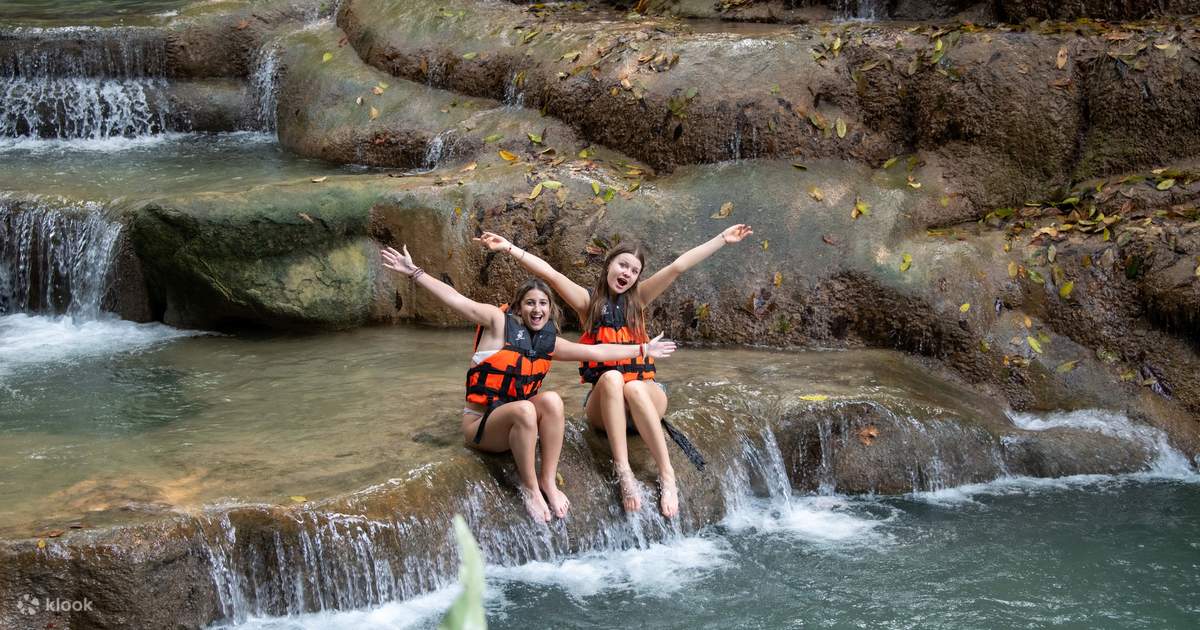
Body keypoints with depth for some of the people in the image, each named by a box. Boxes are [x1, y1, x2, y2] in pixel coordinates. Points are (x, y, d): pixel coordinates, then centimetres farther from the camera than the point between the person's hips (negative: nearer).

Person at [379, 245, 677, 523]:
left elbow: (597, 352, 15)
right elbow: (455, 298, -15)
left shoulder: (550, 342, 7)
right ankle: (529, 488, -22)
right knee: (525, 409, -35)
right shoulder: (500, 322, -8)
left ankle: (549, 482, -21)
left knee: (552, 400, -25)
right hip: (480, 423, -5)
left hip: (518, 423, 5)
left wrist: (643, 349, 18)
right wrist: (413, 272, -23)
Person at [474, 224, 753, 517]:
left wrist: (722, 239, 2)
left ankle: (667, 476, -37)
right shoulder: (589, 301, 5)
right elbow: (549, 273, -7)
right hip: (604, 400, -1)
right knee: (611, 377, -34)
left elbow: (679, 265, 4)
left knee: (634, 387, -34)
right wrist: (508, 247, -17)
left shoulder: (638, 298, 9)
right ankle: (623, 472, -42)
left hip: (645, 394, 1)